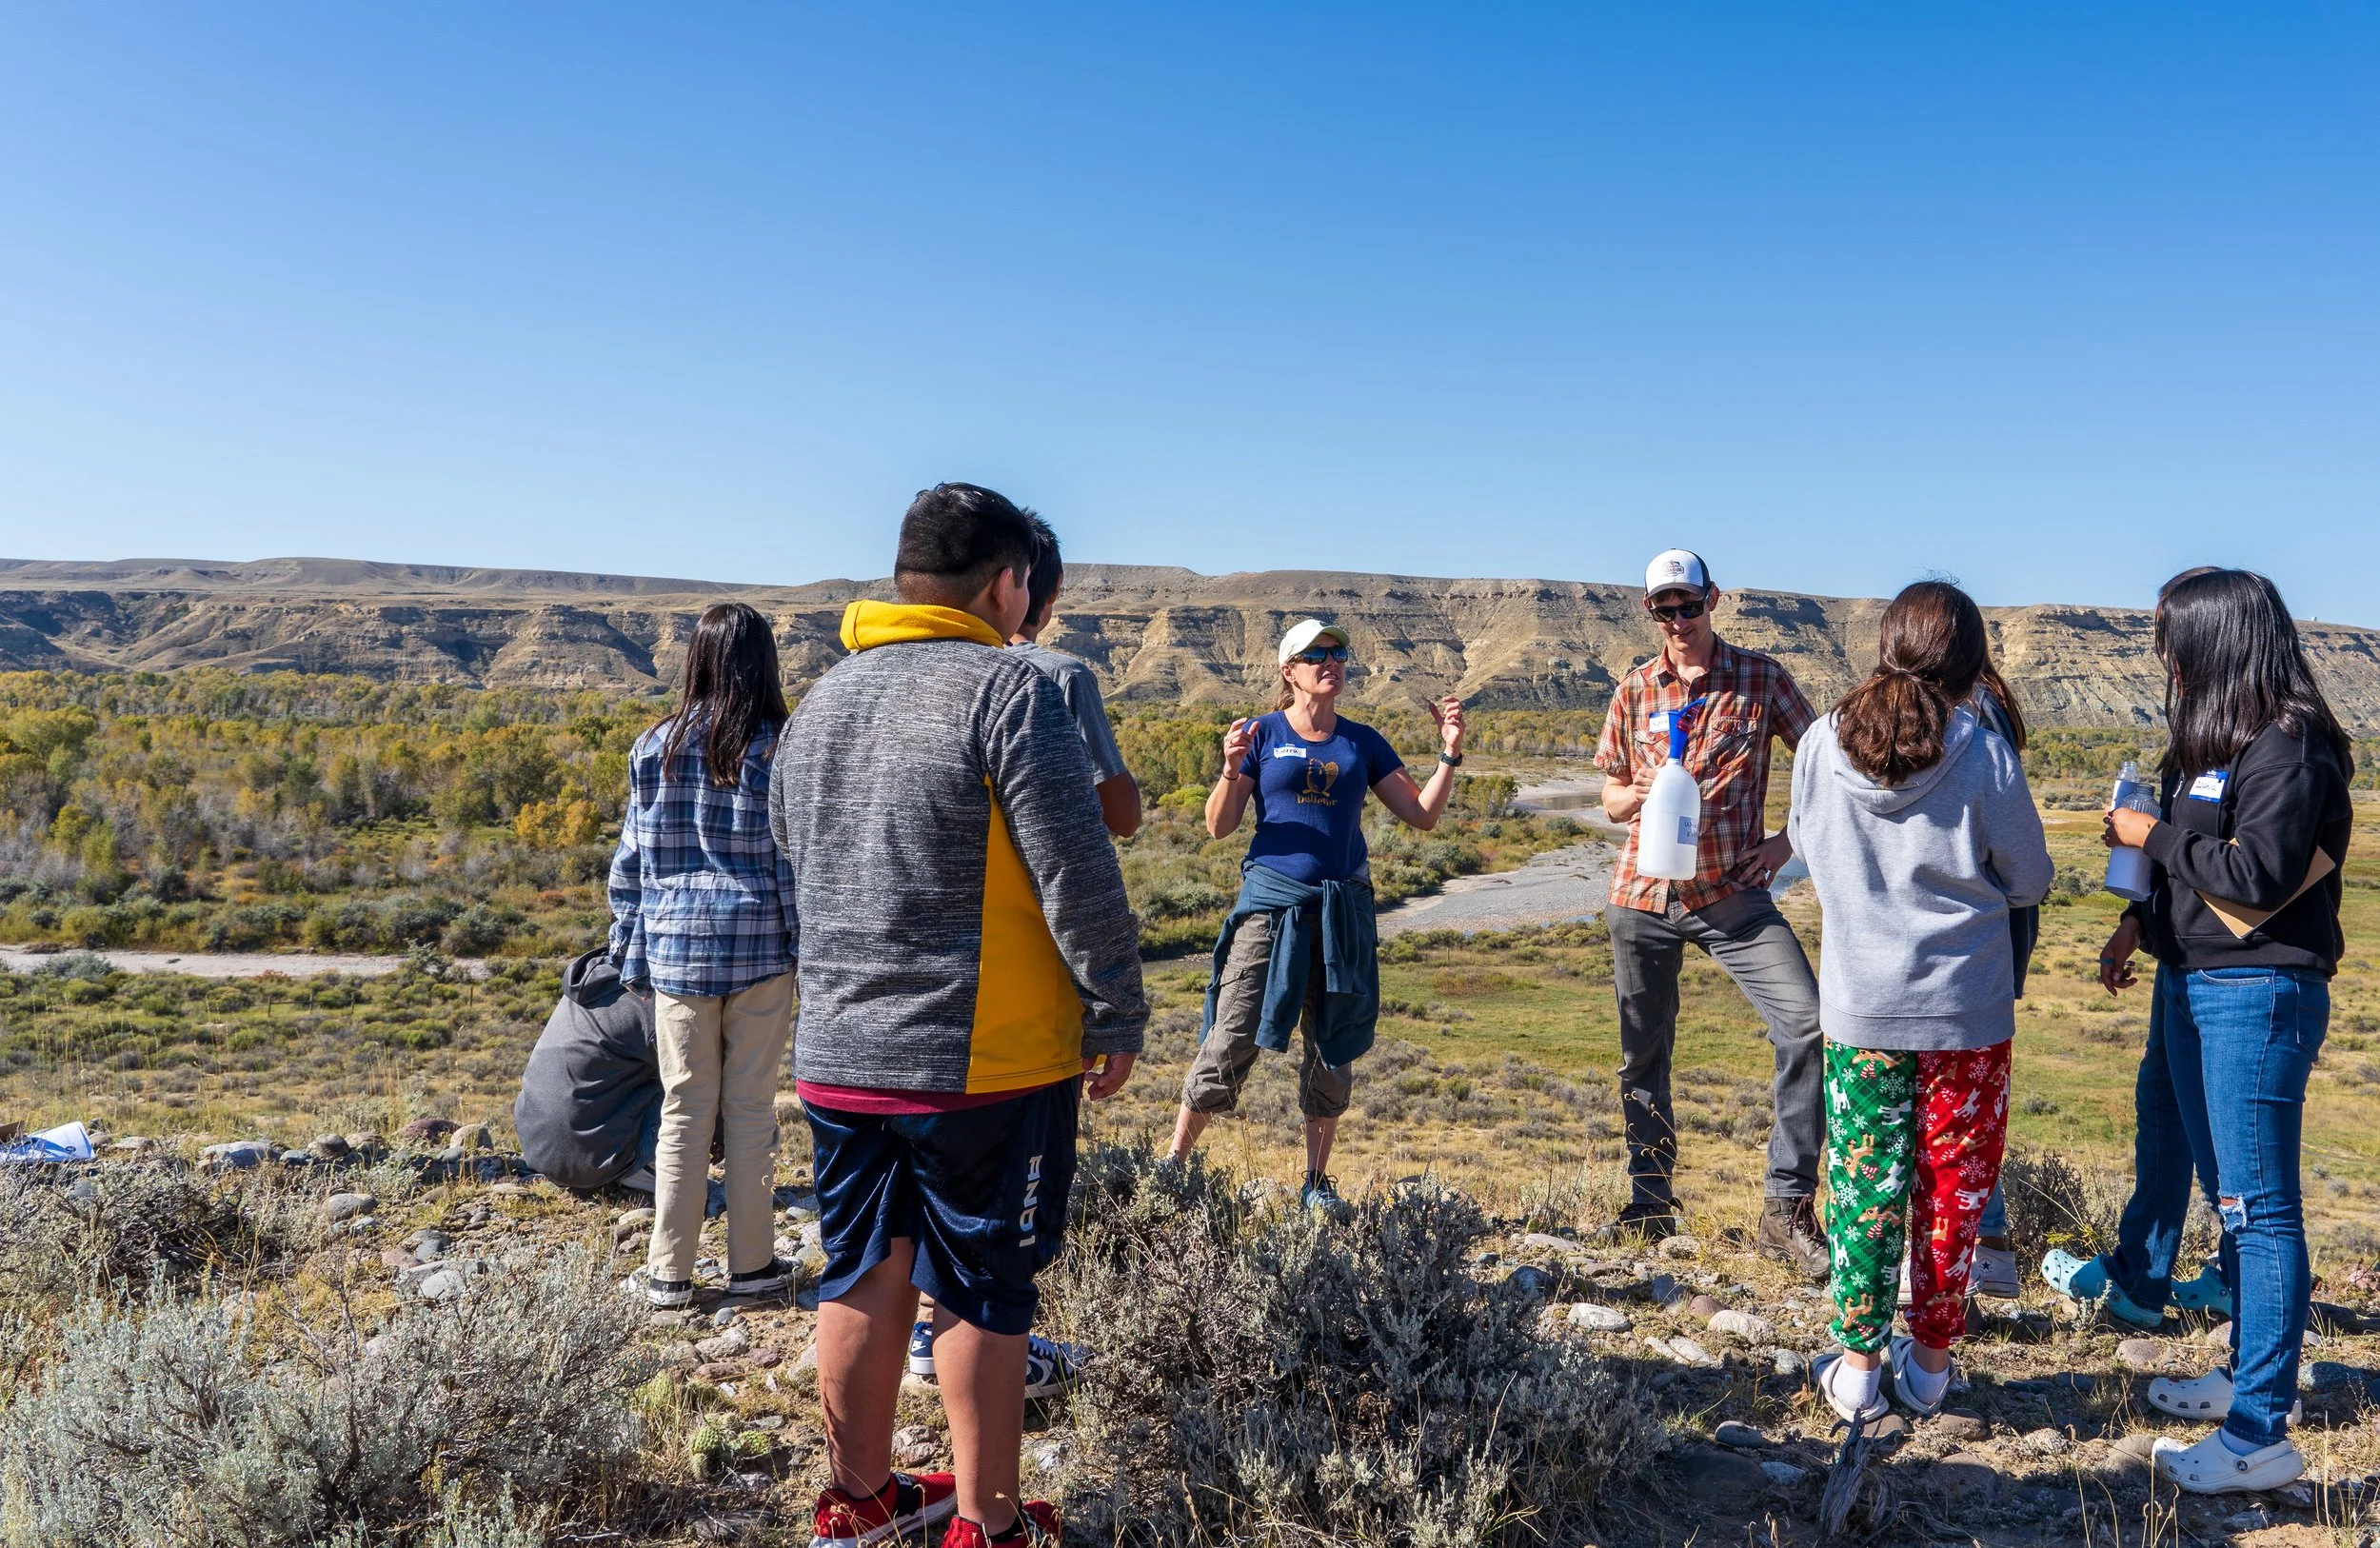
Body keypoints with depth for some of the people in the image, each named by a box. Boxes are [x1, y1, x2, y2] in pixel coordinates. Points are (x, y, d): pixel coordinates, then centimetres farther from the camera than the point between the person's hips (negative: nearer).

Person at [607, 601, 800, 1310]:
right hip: (760, 949, -2)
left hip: (677, 950, 2)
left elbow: (631, 861, 5)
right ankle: (751, 1261, 17)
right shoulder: (779, 749, -5)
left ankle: (669, 1271, 14)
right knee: (750, 1108, 7)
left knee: (684, 1110, 9)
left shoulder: (656, 747, 2)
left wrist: (629, 950, 13)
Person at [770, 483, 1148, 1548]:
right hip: (987, 1061, -6)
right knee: (982, 1293, 6)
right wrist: (1117, 1018, -6)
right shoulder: (1009, 691, -14)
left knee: (864, 1280, 17)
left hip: (837, 1055, 7)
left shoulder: (818, 703, 10)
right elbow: (1079, 883, -16)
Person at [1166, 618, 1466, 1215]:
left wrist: (1450, 754, -4)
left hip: (1342, 910, 3)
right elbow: (1219, 827, -1)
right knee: (1230, 1042, -8)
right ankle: (1172, 1162, 4)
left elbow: (1424, 815, 8)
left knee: (1332, 1052, 9)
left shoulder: (1363, 742, 10)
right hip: (1271, 902, -3)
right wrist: (1231, 770, -18)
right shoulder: (1263, 734, 2)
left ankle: (1317, 1183, 21)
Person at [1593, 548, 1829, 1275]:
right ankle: (1650, 1201, 28)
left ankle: (1788, 1208, -9)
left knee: (1808, 1021, -19)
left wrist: (1792, 839, -4)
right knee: (1643, 1052, 10)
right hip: (1643, 893, 2)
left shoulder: (1760, 677, 1)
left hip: (1733, 894, -2)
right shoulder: (1634, 690, 7)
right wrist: (1634, 795, -11)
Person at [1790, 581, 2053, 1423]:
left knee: (1863, 1180, 11)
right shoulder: (1983, 754, -13)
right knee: (1953, 1187, 13)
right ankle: (1931, 1361, 24)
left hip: (1860, 1006, 1)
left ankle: (1858, 1363, 17)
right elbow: (2030, 881, -1)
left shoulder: (1822, 744, -7)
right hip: (1965, 1007, -1)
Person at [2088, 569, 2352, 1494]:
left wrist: (2152, 835, -14)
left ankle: (2261, 1435, -1)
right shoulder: (2214, 739, 11)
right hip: (2188, 983, 10)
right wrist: (2137, 924, 10)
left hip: (2256, 996, -10)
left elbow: (2257, 873, -24)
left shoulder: (2288, 747, -16)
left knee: (2258, 1205, -6)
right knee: (2226, 1183, 18)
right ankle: (2250, 1373, 32)